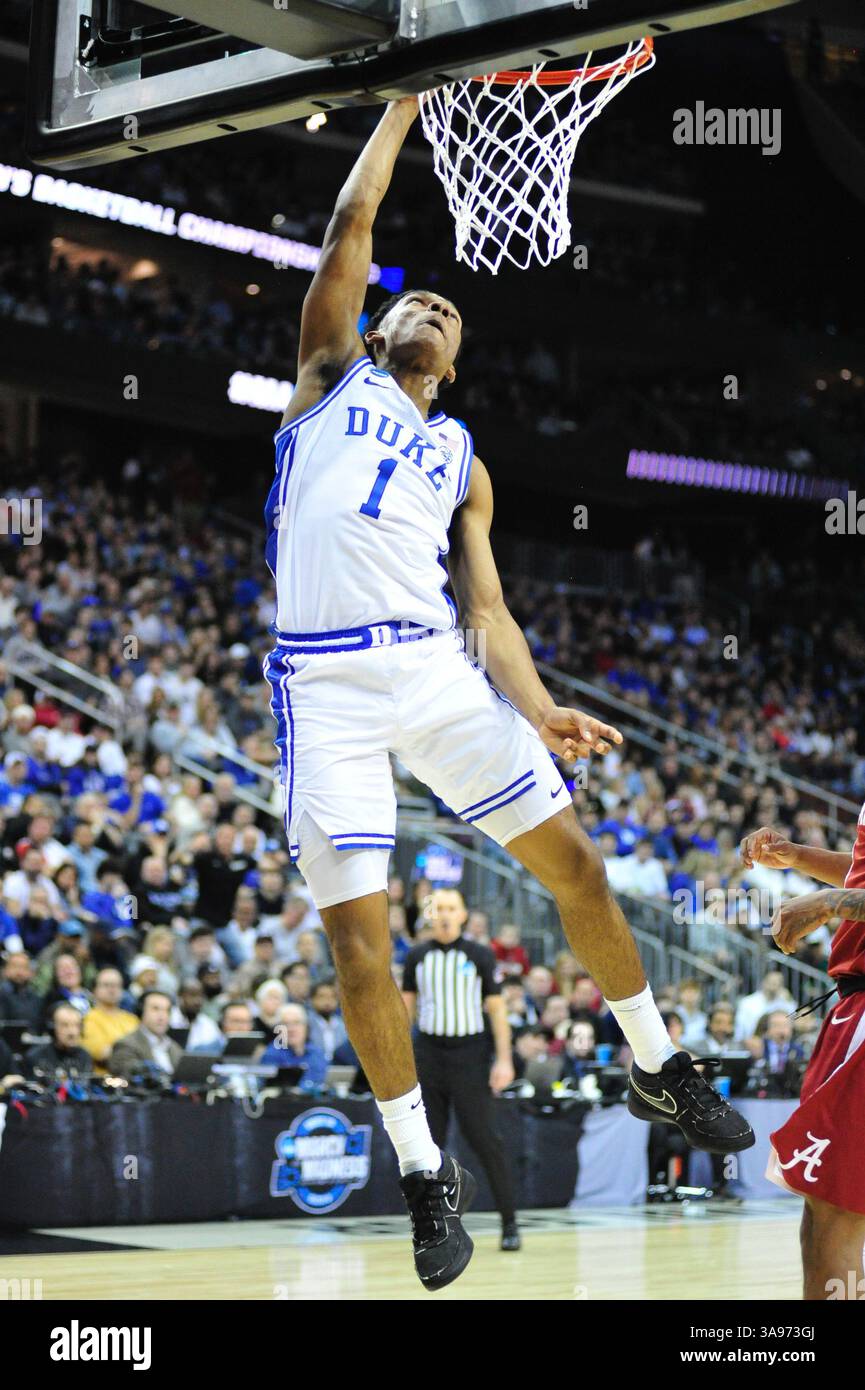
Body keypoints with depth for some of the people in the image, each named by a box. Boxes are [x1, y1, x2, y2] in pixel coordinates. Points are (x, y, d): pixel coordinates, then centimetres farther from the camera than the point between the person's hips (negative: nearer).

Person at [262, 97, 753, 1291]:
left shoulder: (461, 459, 23)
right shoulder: (332, 374, 17)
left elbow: (487, 605, 14)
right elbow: (349, 227, 8)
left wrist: (538, 708, -1)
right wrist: (402, 108, 14)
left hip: (437, 668, 3)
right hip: (325, 681, -3)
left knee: (572, 862, 0)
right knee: (357, 932, -7)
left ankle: (658, 1070, 21)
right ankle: (426, 1172, 6)